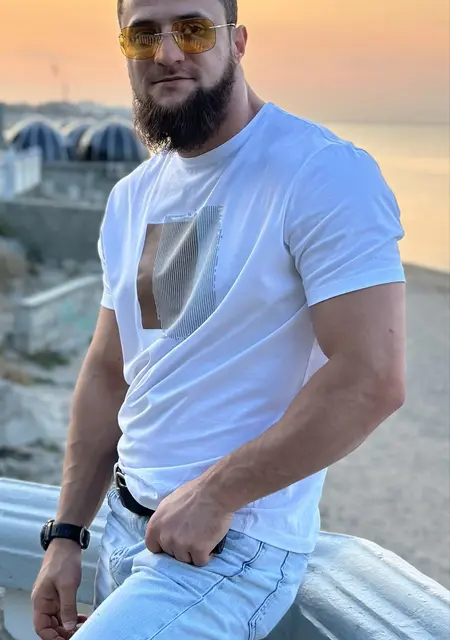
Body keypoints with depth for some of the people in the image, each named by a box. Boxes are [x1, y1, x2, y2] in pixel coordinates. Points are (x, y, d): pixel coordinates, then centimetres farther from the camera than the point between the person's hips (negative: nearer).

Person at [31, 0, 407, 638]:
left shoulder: (325, 173, -16)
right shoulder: (131, 200, 9)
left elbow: (371, 382, -23)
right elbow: (109, 371, 12)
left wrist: (215, 494, -18)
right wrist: (66, 534, 8)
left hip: (235, 542, -7)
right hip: (125, 522, 7)